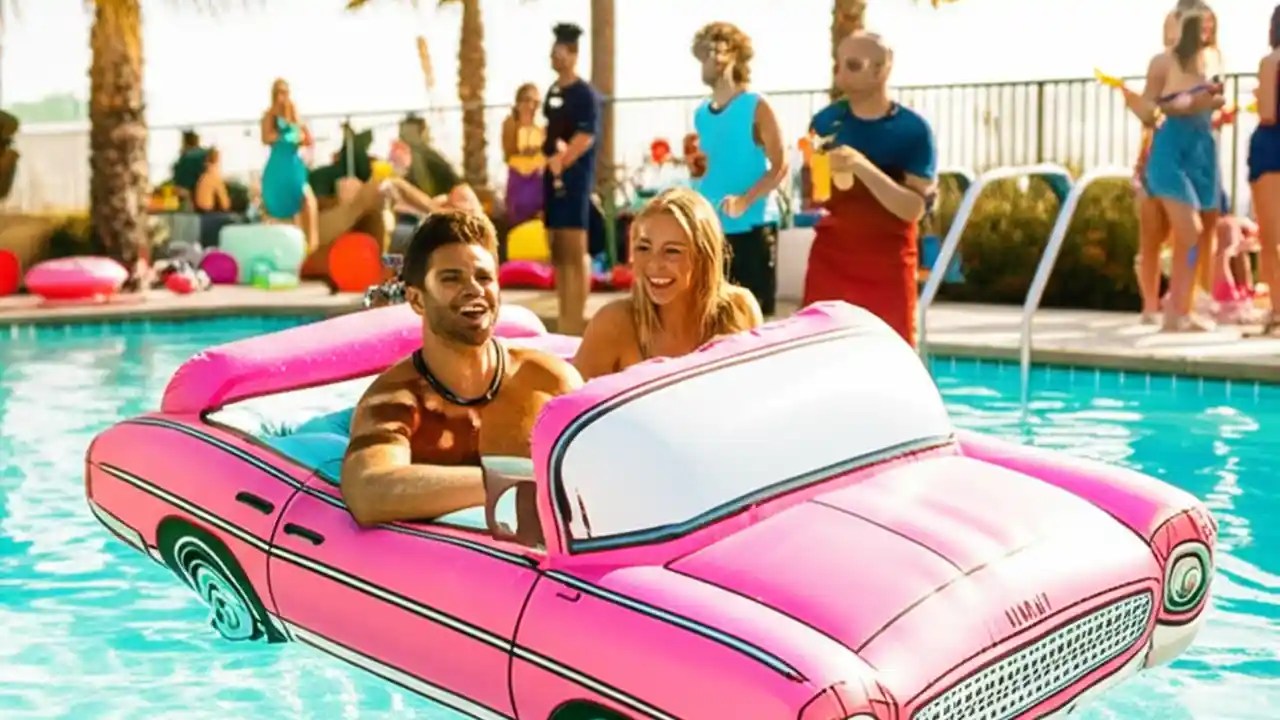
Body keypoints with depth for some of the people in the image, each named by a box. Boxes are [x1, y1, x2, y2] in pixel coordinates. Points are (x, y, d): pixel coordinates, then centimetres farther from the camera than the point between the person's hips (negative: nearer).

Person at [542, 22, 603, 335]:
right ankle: (564, 317, 16)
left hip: (574, 177, -8)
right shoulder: (552, 92, 16)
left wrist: (562, 160, -10)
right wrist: (551, 158, 7)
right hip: (552, 177, 8)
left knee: (575, 250, -9)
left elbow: (586, 137, -14)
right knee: (557, 251, 9)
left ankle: (577, 319, -8)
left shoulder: (585, 94, -7)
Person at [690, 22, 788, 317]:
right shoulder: (701, 114, 11)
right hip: (710, 228, 6)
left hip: (752, 228, -5)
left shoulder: (756, 107, -7)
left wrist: (746, 200, -23)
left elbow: (780, 166, -11)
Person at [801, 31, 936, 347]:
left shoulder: (913, 130, -7)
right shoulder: (825, 120, 2)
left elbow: (915, 208, -16)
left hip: (888, 265, -2)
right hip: (829, 259, 2)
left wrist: (862, 167, -26)